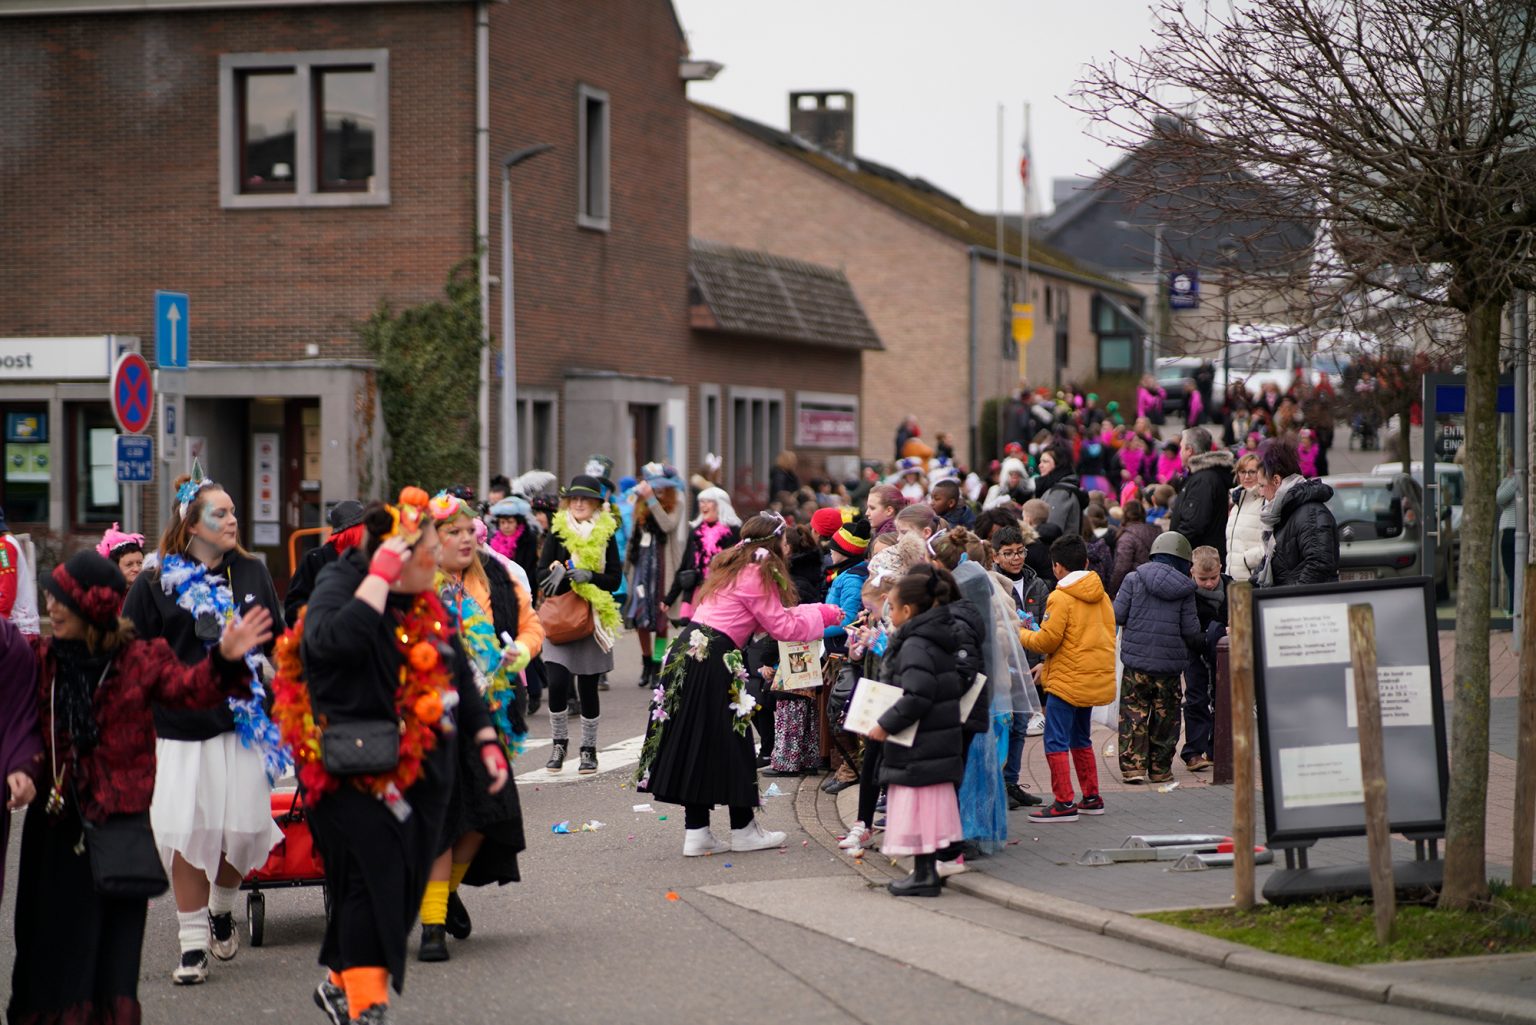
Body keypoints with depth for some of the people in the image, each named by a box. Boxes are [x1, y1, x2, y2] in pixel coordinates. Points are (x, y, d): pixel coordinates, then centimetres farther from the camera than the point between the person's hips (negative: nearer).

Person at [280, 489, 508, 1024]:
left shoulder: (426, 604, 12)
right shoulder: (340, 587, -11)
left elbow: (459, 675, 22)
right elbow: (335, 640, -35)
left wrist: (486, 740, 18)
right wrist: (379, 577, -30)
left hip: (424, 773, 8)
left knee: (402, 888, 9)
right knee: (371, 882, -12)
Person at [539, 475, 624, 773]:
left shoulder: (605, 534, 5)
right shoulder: (557, 531, 5)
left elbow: (614, 579, 1)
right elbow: (543, 576, 2)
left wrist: (589, 576, -16)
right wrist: (558, 570, -19)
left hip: (593, 619, 0)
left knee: (588, 688, 2)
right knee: (557, 684, -12)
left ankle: (589, 749, 15)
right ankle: (559, 743, 7)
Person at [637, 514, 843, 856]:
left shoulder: (734, 569, 21)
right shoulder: (758, 575, -7)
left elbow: (766, 618, 23)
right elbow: (782, 626, -6)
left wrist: (815, 613, 25)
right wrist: (821, 615, 8)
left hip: (689, 652, 9)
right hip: (711, 661, -9)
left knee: (694, 744, 8)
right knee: (728, 742, 2)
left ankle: (696, 833, 9)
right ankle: (743, 829, 11)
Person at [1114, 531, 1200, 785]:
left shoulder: (1134, 580, -2)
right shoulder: (1184, 590, -2)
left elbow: (1118, 615, -4)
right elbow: (1191, 630, -2)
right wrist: (1196, 642, 20)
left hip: (1136, 661, 0)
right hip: (1170, 664, 0)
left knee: (1133, 712, 6)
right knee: (1165, 716, 11)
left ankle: (1133, 766, -3)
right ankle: (1160, 769, 14)